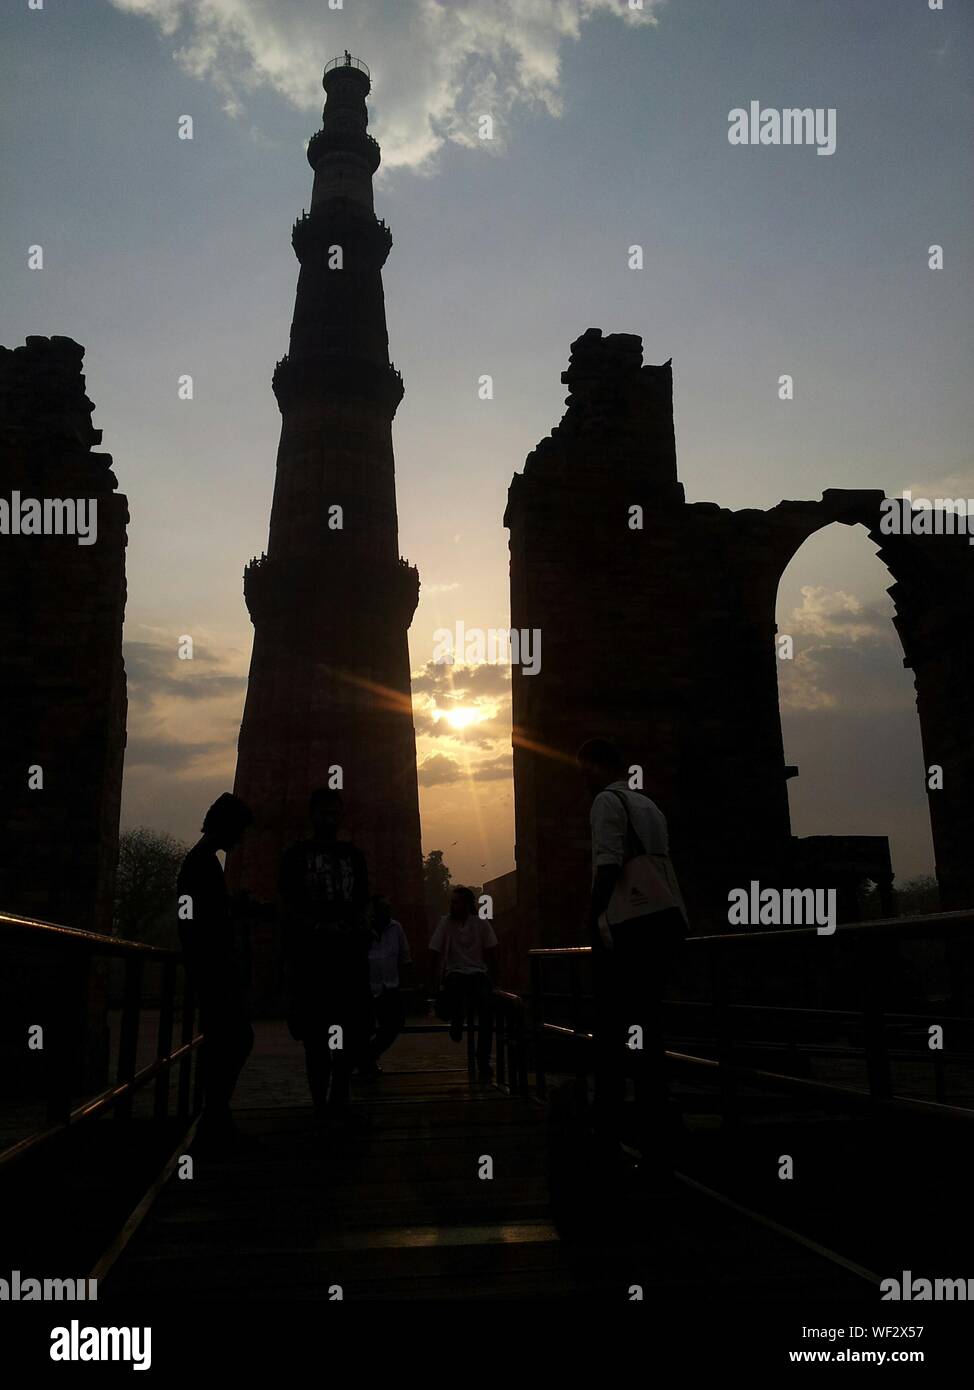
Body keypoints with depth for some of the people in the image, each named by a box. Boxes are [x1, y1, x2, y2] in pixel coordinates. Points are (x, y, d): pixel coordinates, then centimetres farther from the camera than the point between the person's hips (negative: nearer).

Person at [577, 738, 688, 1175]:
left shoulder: (607, 800, -1)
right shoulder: (649, 805, 22)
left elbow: (609, 864, -13)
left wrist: (594, 919, -11)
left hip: (630, 924, -8)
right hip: (668, 918, 8)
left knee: (612, 1028, -2)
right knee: (648, 1025, 11)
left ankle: (608, 1131, 0)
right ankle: (655, 1130, 12)